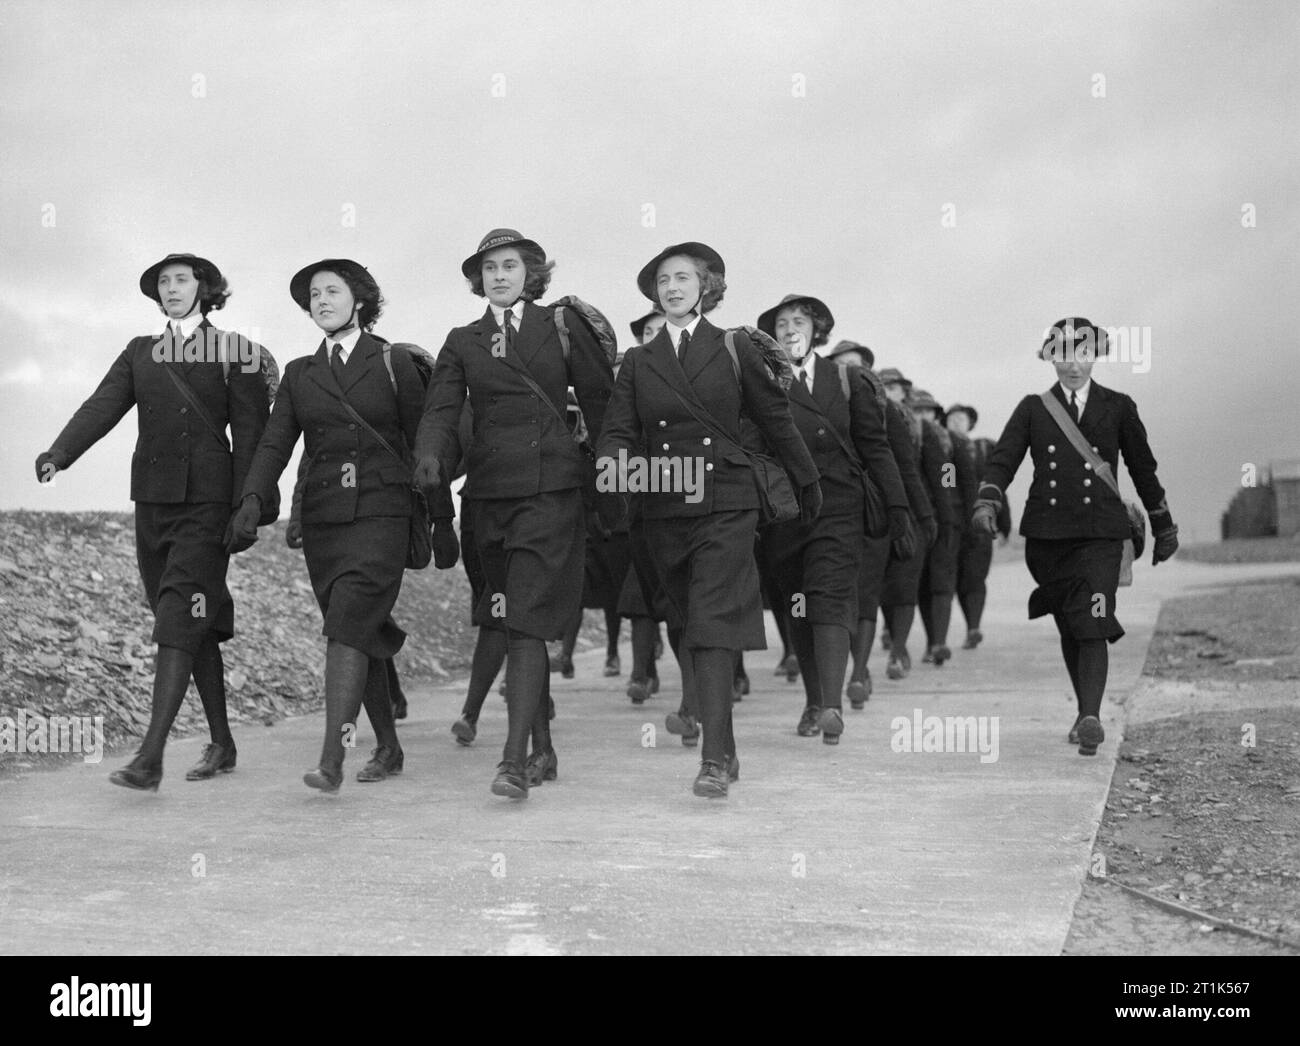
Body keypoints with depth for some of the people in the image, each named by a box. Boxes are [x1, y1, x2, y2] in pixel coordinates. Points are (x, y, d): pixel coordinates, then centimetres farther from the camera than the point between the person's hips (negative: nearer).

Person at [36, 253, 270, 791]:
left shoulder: (234, 352, 2)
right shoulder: (140, 352, 14)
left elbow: (248, 432, -2)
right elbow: (102, 407, 1)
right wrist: (58, 454, -16)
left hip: (207, 504, -4)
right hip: (152, 500, 5)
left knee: (179, 621, -14)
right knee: (199, 625, 11)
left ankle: (150, 758, -19)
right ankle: (221, 744, 22)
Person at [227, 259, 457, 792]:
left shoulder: (393, 362, 3)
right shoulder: (299, 373, 12)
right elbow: (275, 443, 3)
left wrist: (443, 522, 5)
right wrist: (252, 500, -15)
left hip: (380, 512, -4)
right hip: (322, 516, 4)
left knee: (349, 626, -18)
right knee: (366, 633, 10)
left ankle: (331, 760, -22)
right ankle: (388, 748, 23)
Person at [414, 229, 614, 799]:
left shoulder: (564, 326, 7)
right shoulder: (462, 342, 13)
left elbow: (600, 401, 8)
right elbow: (441, 408, 0)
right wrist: (431, 453, -20)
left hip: (551, 488, -4)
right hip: (490, 489, 4)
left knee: (527, 619, -14)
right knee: (511, 620, 9)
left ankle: (515, 757, -16)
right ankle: (543, 750, 21)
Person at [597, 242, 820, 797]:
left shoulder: (735, 350, 5)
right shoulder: (638, 362, 11)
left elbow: (775, 419, 10)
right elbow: (619, 428, 3)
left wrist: (808, 483, 17)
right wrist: (612, 459, -20)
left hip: (726, 506, -3)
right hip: (664, 511, 4)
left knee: (714, 627, -14)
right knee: (692, 631, 10)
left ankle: (713, 760, -17)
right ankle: (725, 750, 21)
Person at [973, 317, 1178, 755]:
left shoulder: (1118, 407, 8)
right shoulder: (1033, 407, 9)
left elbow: (1143, 469, 14)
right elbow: (1003, 459, -1)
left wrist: (1163, 527, 19)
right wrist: (987, 502, -20)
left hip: (1100, 533, -2)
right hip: (1046, 533, 2)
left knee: (1093, 627, -15)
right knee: (1068, 629, 10)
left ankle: (1091, 719, -20)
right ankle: (1086, 712, 25)